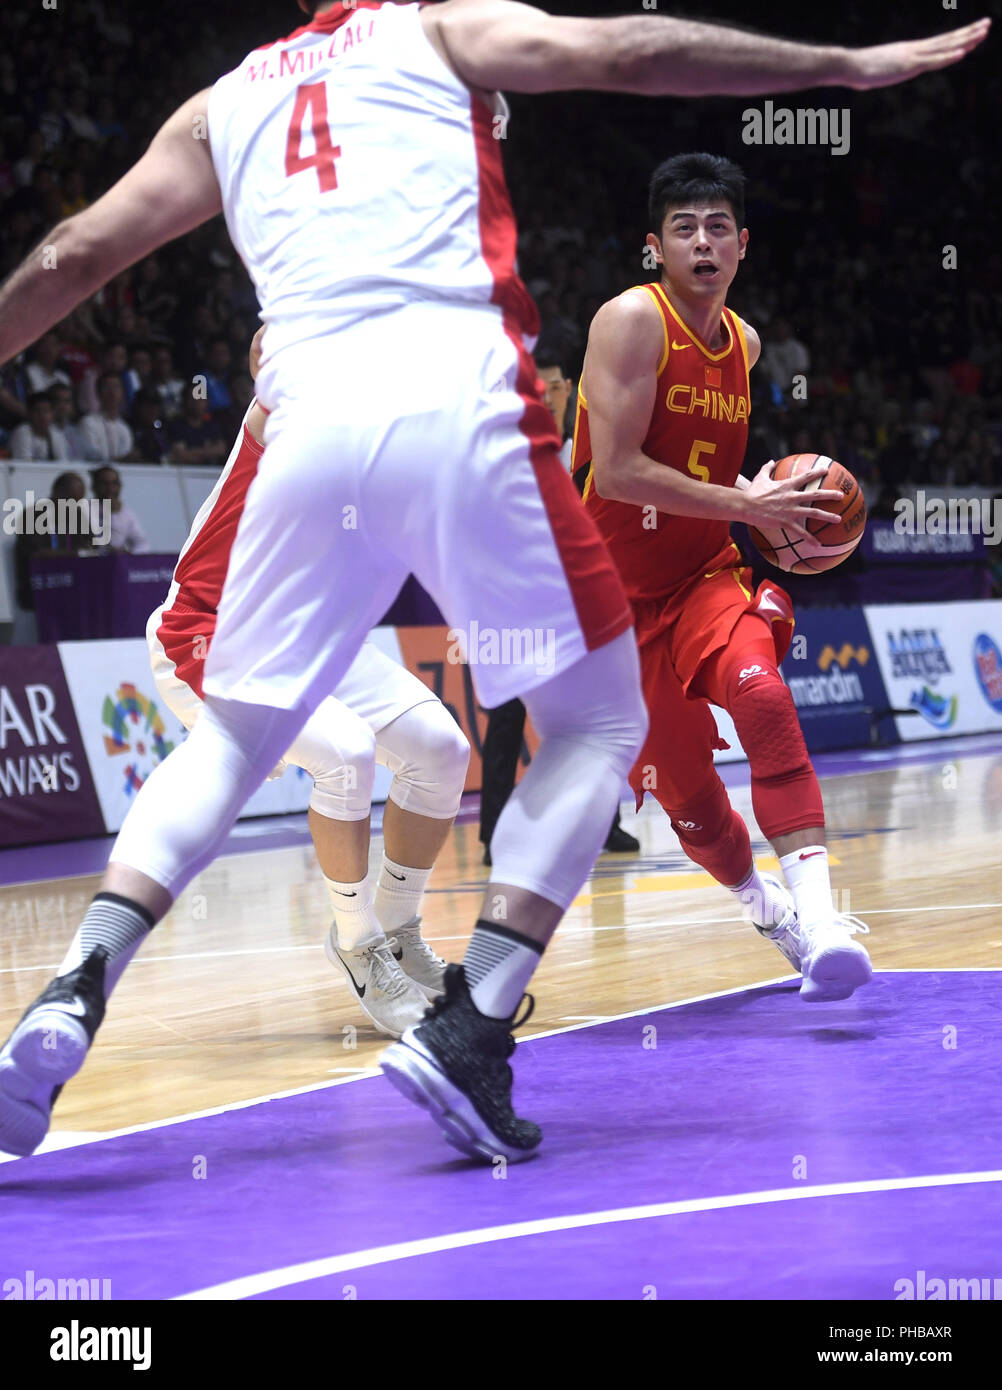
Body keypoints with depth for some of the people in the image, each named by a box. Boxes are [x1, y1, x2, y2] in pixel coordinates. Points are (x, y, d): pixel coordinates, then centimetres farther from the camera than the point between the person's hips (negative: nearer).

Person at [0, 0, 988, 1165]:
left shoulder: (221, 104, 26)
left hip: (306, 417, 3)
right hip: (458, 405, -3)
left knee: (228, 742, 17)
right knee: (598, 723, 10)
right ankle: (466, 1033, -6)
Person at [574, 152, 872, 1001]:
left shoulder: (744, 343, 6)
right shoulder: (632, 321, -15)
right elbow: (614, 470, -25)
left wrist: (777, 518, 5)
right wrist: (742, 505, -23)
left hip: (706, 575, 3)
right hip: (622, 590, -3)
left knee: (763, 694, -29)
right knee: (685, 787, 7)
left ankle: (815, 911, -38)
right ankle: (760, 900, 39)